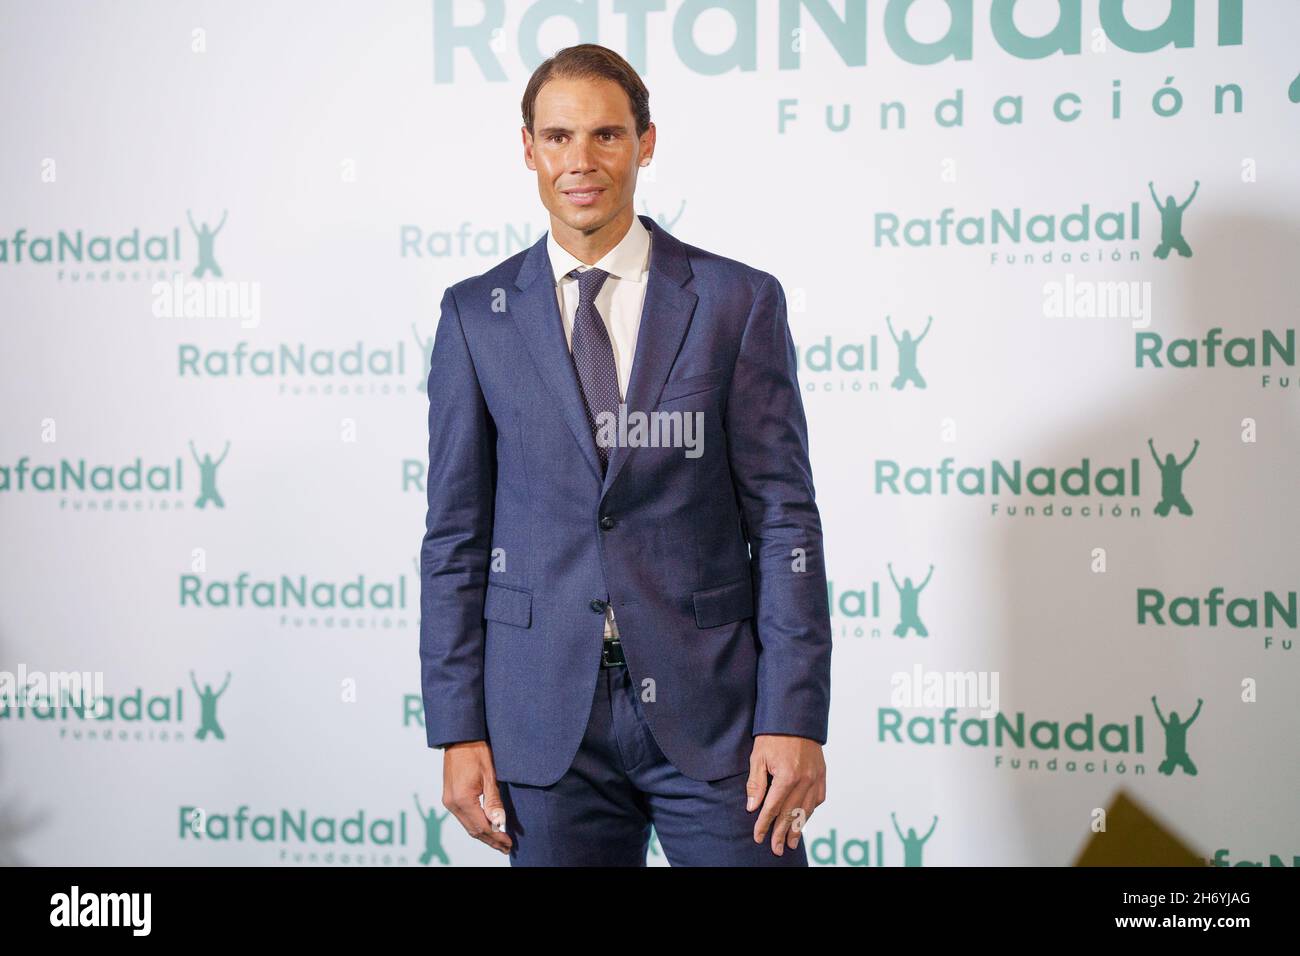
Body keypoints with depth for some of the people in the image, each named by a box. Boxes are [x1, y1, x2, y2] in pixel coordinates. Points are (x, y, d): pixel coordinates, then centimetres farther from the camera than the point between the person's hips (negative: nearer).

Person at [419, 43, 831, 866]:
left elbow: (784, 519, -2)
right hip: (546, 716, 1)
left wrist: (794, 718, -9)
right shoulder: (476, 315, 5)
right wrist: (458, 731, 0)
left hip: (711, 705, -1)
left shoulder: (739, 302, 1)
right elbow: (456, 535, 6)